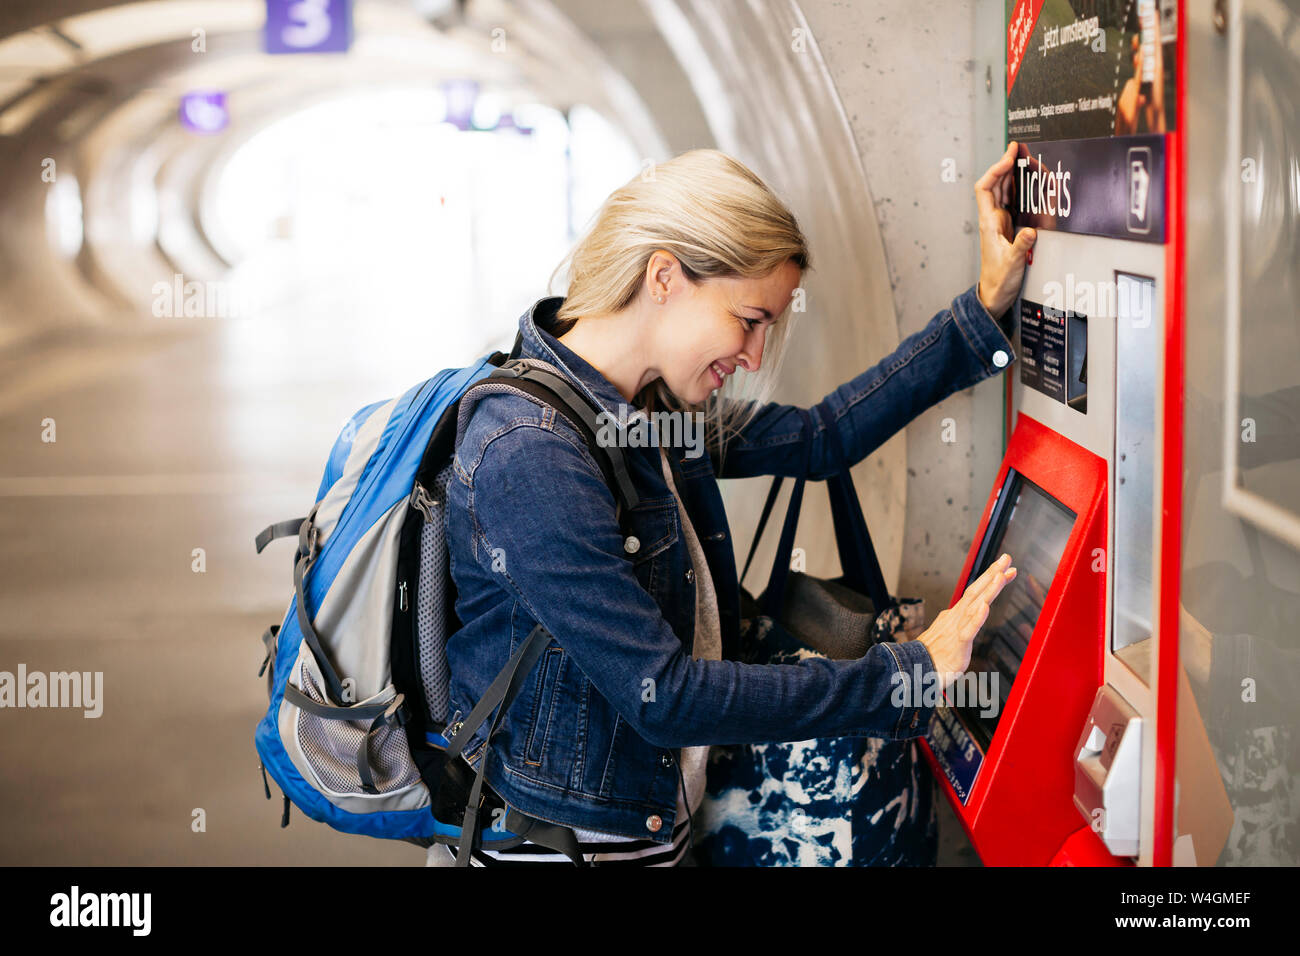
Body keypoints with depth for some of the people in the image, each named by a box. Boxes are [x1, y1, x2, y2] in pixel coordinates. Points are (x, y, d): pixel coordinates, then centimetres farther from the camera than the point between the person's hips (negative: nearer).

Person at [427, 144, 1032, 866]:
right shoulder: (530, 458, -25)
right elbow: (661, 696, -26)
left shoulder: (651, 409, 2)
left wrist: (985, 310, 10)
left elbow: (816, 439, 12)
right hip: (561, 840, -9)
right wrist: (910, 676, -22)